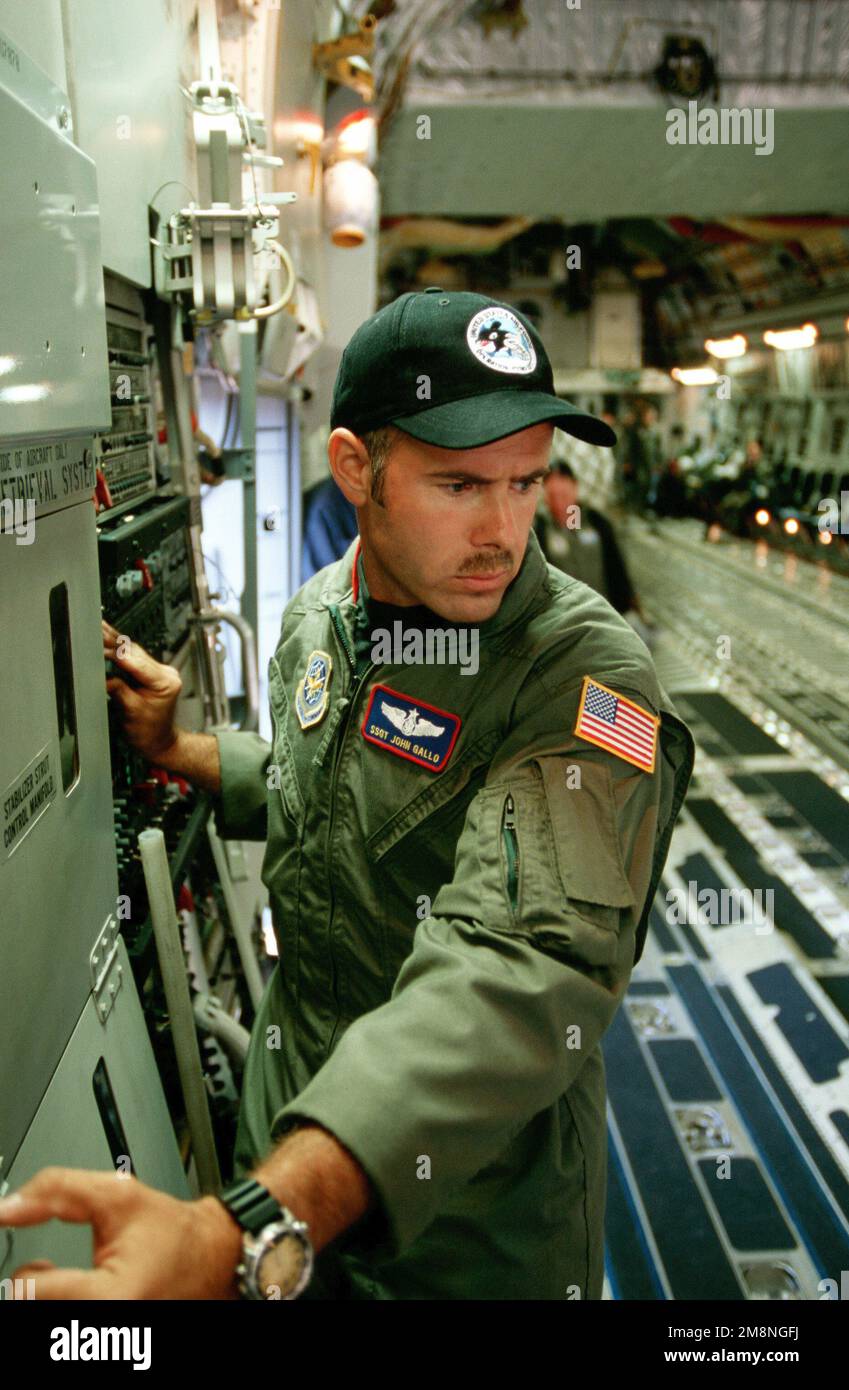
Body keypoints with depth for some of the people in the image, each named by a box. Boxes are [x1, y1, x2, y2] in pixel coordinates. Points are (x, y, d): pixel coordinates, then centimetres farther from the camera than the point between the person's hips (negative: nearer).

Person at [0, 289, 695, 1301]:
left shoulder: (589, 679, -28)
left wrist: (243, 1232, -52)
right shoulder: (317, 615, -4)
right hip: (287, 1128, 6)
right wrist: (177, 751, 4)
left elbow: (521, 977, -42)